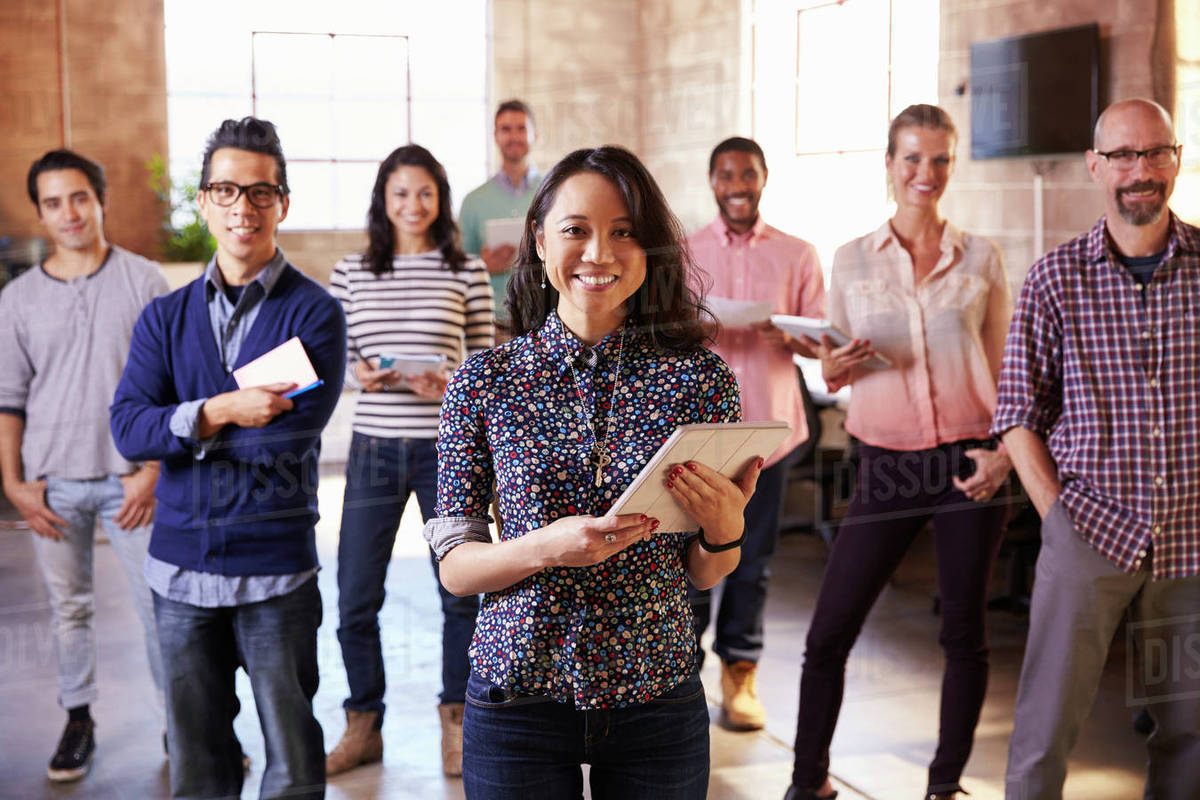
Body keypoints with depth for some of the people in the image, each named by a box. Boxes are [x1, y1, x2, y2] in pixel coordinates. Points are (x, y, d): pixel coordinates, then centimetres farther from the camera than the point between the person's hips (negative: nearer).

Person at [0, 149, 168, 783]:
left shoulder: (143, 280, 0)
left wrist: (153, 469, -6)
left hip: (130, 476, -2)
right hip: (53, 483, 2)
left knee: (160, 603, 0)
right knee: (69, 609, 10)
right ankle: (78, 721, 24)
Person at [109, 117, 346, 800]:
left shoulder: (314, 313, -5)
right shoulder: (166, 317, 8)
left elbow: (296, 431, -18)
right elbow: (127, 427, -5)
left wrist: (183, 426, -9)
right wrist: (217, 413, -20)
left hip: (276, 564, -3)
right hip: (181, 563, 4)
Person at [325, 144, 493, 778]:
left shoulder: (467, 272, 1)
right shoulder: (351, 273, 6)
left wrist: (448, 383, -16)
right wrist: (358, 373, -12)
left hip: (447, 447, -1)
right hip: (374, 447, 1)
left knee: (462, 593, 7)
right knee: (355, 600, 5)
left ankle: (455, 723, 27)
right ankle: (363, 726, 24)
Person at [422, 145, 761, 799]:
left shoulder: (700, 377, -3)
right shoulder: (484, 383, -4)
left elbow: (703, 575, 3)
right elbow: (454, 568, -2)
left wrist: (724, 529, -18)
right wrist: (548, 548, -20)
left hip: (657, 699, 1)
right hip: (518, 698, -1)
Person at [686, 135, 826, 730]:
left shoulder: (797, 256, 8)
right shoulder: (682, 253, 8)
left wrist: (789, 336, -16)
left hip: (769, 424, 1)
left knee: (752, 558, 6)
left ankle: (739, 674, 20)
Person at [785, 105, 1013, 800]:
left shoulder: (981, 257, 5)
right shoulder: (852, 260, 6)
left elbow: (1005, 368, 7)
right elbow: (835, 370, 11)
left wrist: (1004, 450, -8)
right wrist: (833, 368, -13)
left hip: (969, 464, 0)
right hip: (888, 467, 1)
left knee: (966, 631, 6)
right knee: (829, 633, -1)